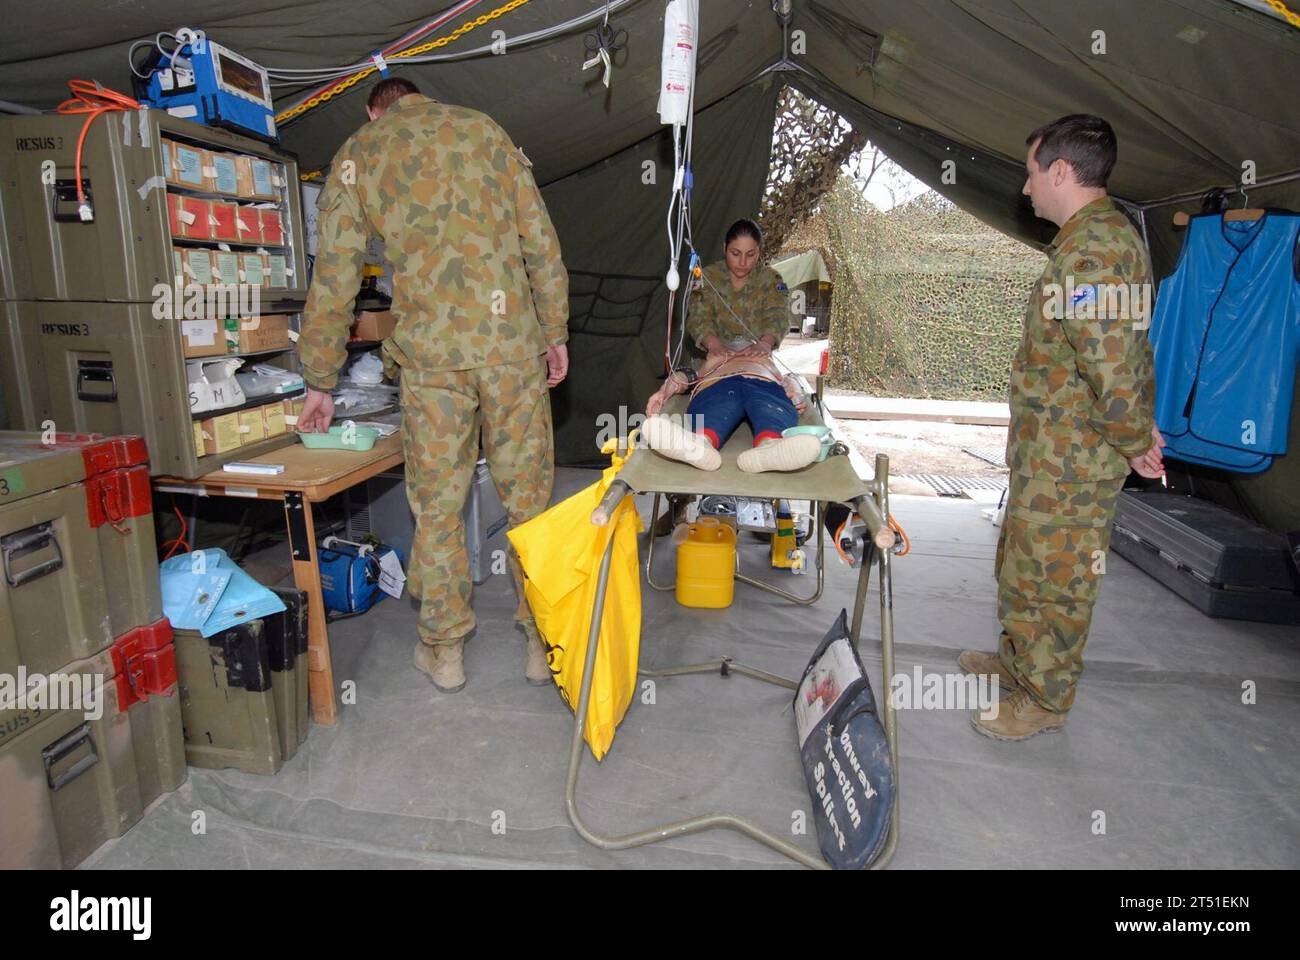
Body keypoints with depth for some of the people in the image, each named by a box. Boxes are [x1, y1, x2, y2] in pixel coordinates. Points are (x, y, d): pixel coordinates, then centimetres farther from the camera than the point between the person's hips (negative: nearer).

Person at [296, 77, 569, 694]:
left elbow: (333, 281, 10)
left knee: (437, 504, 10)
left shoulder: (355, 155, 14)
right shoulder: (481, 127, 16)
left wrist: (319, 382, 17)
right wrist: (555, 333, 13)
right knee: (528, 496, 8)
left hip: (431, 351, -1)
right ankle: (543, 642, 17)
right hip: (514, 341, 1)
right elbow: (541, 241, 8)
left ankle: (444, 649, 22)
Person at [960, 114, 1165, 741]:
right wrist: (1137, 429, 18)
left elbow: (1111, 364, -26)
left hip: (1069, 457, -10)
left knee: (1054, 573, 4)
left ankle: (1045, 697, 21)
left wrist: (1134, 439, -12)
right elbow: (1126, 349, 18)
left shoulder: (1090, 248, -21)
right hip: (1050, 450, 10)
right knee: (1022, 558, 23)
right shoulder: (1106, 235, 14)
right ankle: (1020, 658, 41)